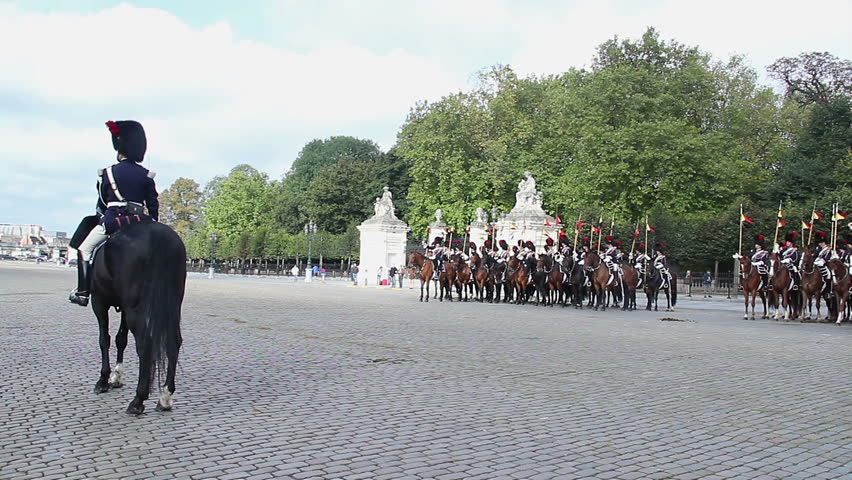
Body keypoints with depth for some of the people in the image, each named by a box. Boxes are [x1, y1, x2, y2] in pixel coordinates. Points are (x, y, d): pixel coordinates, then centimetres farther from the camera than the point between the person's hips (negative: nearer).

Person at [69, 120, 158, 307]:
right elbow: (153, 206, 6)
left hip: (112, 221, -2)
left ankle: (83, 292, 8)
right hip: (139, 222, 2)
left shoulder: (108, 172, 2)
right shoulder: (146, 175, 5)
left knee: (84, 249, 15)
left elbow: (101, 203, 10)